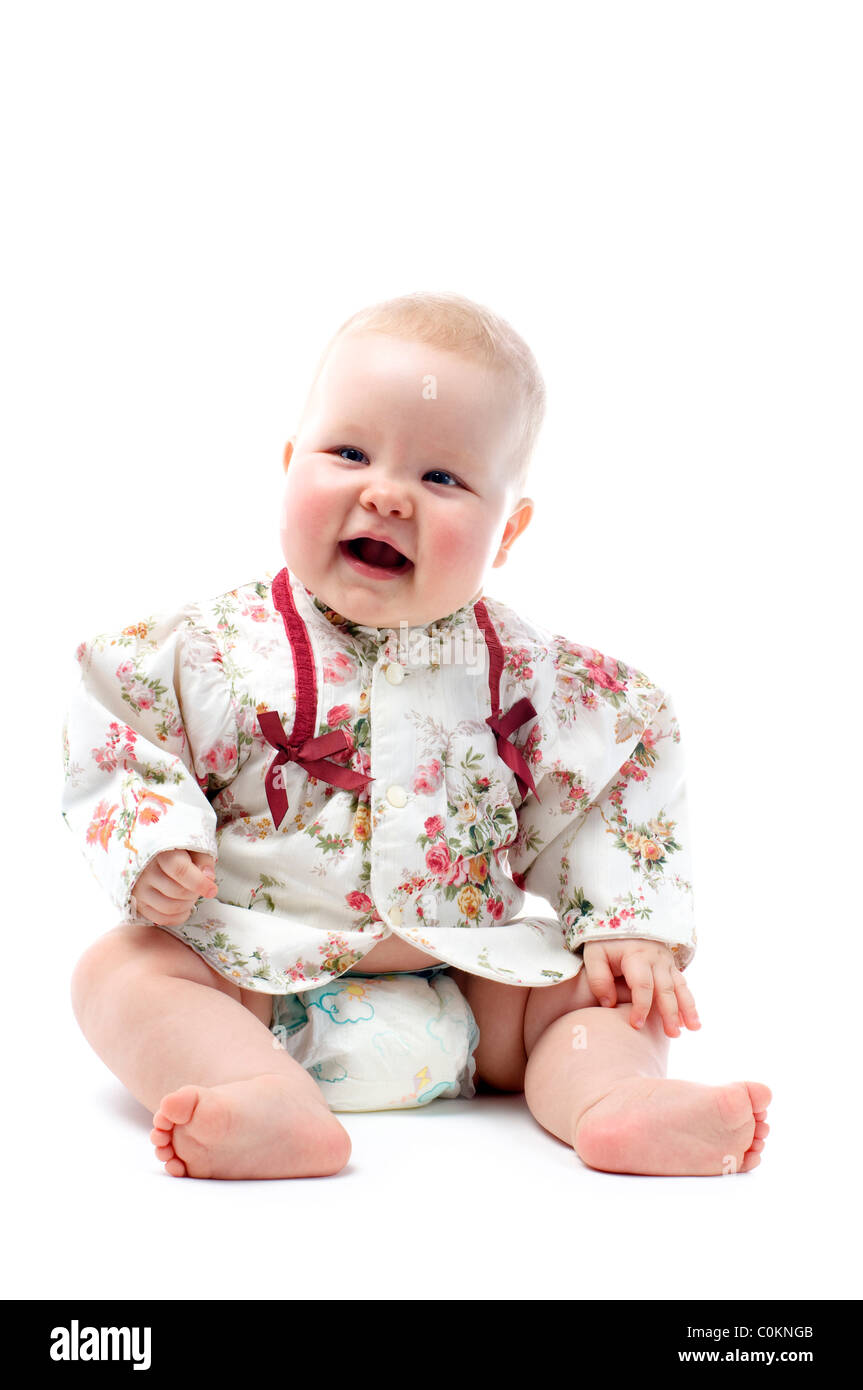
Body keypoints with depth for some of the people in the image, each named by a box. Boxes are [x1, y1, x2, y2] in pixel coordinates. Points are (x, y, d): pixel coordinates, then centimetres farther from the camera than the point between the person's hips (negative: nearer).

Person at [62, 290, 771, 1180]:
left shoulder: (528, 674, -2)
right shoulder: (216, 648, -6)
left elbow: (613, 802, 4)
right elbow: (118, 751, -1)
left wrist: (632, 929, -8)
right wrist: (150, 845, -19)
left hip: (472, 991, 2)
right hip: (256, 981, -1)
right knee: (118, 969, -22)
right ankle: (270, 1105, -42)